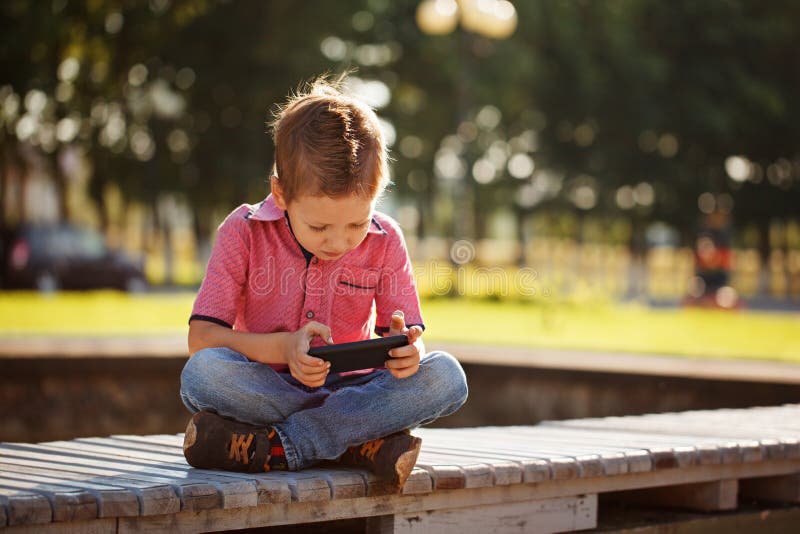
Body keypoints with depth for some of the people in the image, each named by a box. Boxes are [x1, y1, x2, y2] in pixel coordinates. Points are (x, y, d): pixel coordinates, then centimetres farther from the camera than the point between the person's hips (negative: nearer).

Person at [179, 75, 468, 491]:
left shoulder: (384, 241, -2)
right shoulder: (245, 233, -8)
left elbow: (409, 340, 0)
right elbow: (201, 338, -12)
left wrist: (406, 350, -27)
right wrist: (282, 348, -30)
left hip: (349, 390, 2)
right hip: (268, 389, -2)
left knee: (445, 377, -25)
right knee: (201, 372, -33)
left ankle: (278, 446, -29)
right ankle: (359, 441, -30)